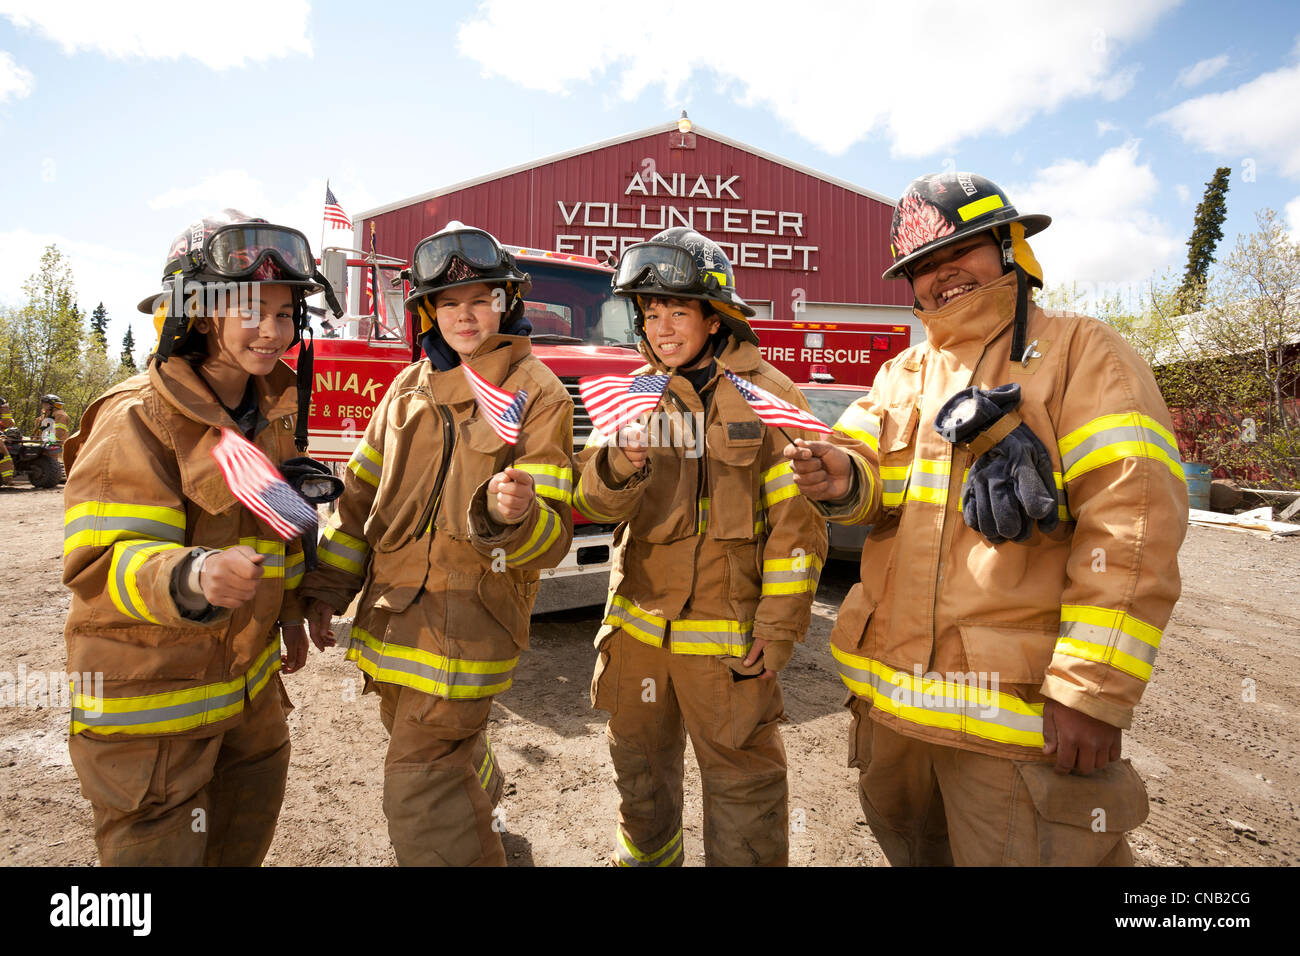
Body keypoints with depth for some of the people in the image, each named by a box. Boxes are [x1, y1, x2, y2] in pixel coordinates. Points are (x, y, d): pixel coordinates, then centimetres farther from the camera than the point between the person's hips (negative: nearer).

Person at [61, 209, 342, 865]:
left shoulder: (270, 411, 4)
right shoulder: (137, 419, -20)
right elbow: (99, 561, -25)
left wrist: (290, 612, 17)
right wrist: (192, 577, -45)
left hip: (247, 679, 7)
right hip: (152, 694, -7)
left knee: (246, 835, 22)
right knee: (162, 849, 10)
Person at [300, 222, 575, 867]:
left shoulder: (536, 391, -9)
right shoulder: (409, 386, 8)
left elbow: (550, 535, -15)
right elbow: (361, 495, 13)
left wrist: (514, 514, -37)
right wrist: (327, 589, 10)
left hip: (470, 612, -6)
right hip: (393, 609, 7)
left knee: (421, 784, -4)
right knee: (440, 741, 26)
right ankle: (481, 801, 57)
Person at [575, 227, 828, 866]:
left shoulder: (769, 397, -6)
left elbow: (796, 522, -8)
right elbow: (593, 503, -4)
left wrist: (778, 628, -10)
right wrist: (617, 466, -26)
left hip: (727, 630, -4)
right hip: (639, 622, 5)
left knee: (743, 779, 8)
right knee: (639, 765, 22)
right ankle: (644, 855, 46)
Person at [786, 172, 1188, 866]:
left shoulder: (1081, 353, -5)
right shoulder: (902, 374, 14)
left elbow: (1134, 518, -14)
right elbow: (876, 484, 6)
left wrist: (1092, 689, -19)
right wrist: (843, 481, -20)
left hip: (1020, 714, -6)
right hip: (888, 691, 6)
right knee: (908, 843, 24)